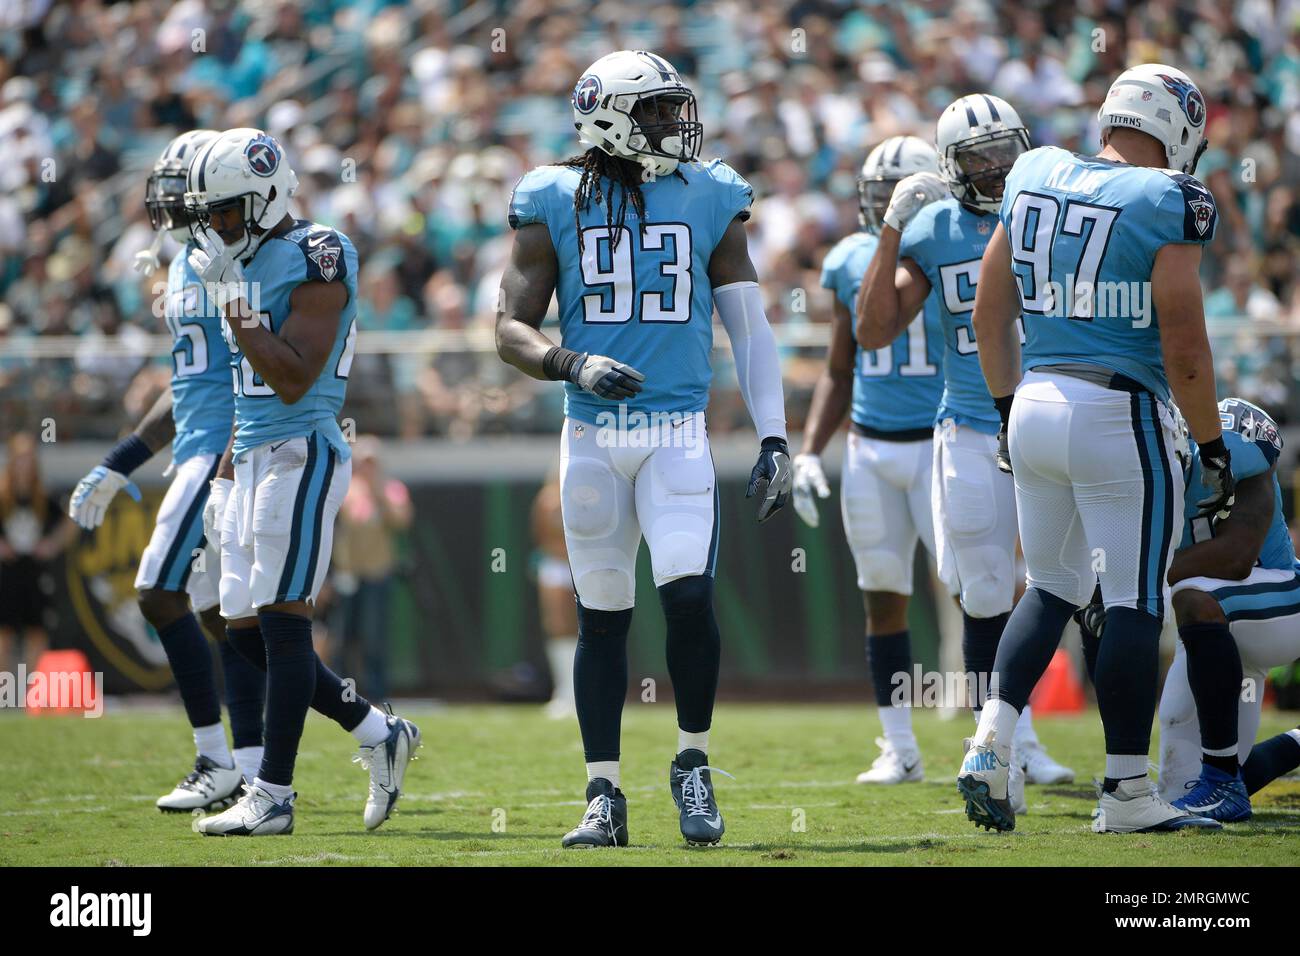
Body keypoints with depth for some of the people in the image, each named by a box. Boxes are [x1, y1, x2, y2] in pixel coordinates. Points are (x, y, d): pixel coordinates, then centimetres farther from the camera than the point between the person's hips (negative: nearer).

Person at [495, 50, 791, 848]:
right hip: (593, 436, 0)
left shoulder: (708, 200, 5)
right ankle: (604, 797, 13)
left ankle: (694, 764, 4)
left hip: (679, 432, 0)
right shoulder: (557, 205, 2)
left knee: (690, 596, -16)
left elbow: (750, 328, 7)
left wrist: (774, 439, 0)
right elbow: (512, 329, 2)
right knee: (602, 615, 5)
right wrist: (573, 366, -18)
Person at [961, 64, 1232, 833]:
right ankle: (1126, 793, 4)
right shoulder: (1168, 202, -10)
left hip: (1036, 403, 6)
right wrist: (1214, 448, -1)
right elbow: (1184, 349, -12)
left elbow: (990, 318, 14)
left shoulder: (1036, 180, 8)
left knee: (1053, 588, 19)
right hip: (1118, 415, -6)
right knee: (1137, 603, 2)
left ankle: (991, 745, 4)